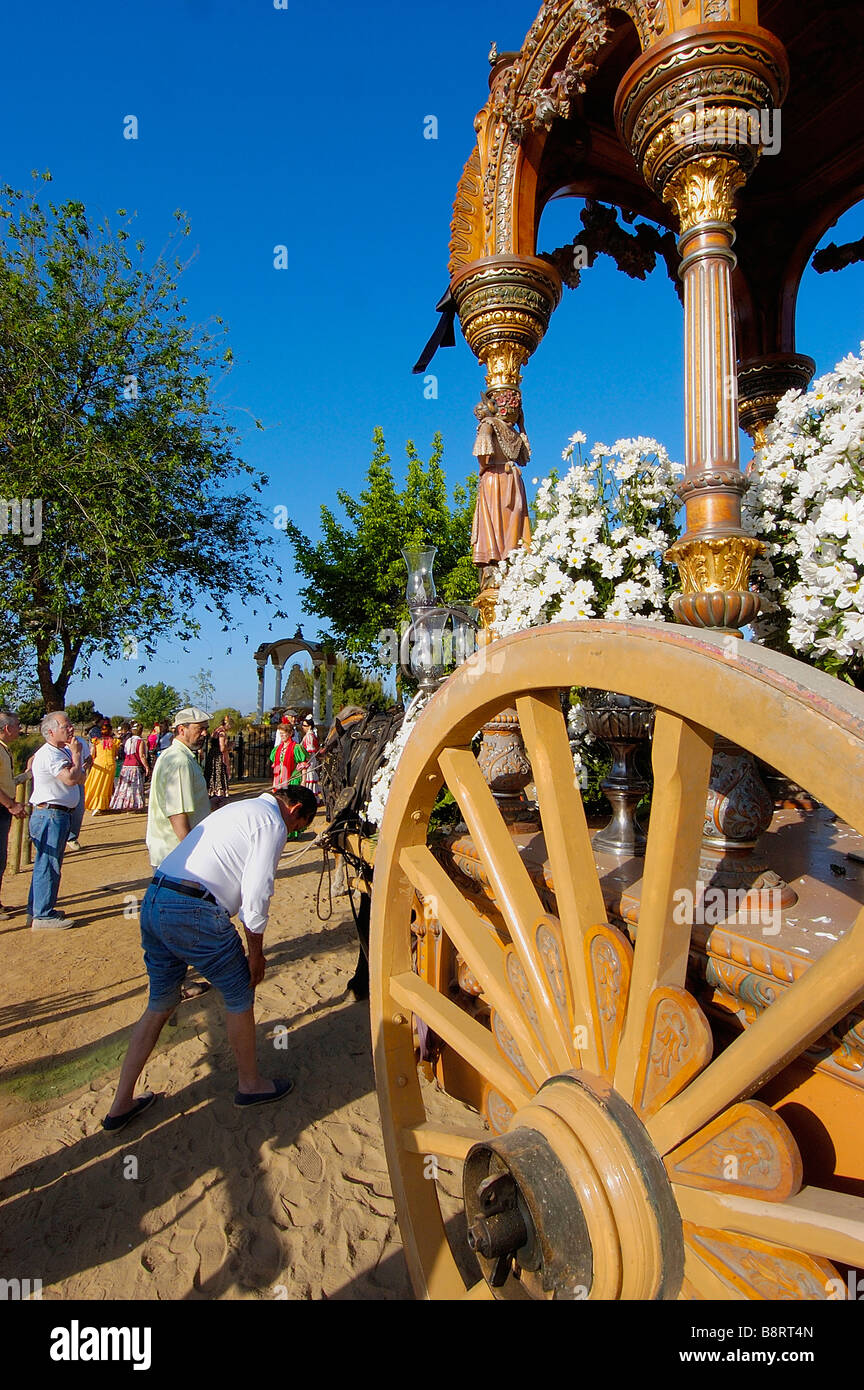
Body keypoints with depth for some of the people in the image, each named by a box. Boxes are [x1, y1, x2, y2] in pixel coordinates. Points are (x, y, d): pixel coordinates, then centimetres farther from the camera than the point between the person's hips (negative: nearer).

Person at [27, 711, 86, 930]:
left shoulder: (63, 752, 14)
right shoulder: (49, 754, -17)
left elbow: (81, 779, 12)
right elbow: (70, 778, -27)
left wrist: (74, 756, -3)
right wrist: (76, 755, -14)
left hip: (59, 815, 10)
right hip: (50, 815, -10)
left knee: (46, 864, 17)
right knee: (47, 865, -5)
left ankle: (37, 910, 28)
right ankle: (43, 916, 1)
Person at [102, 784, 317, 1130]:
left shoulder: (240, 809, 25)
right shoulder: (272, 822, -4)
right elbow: (256, 893, -10)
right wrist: (256, 951, 3)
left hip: (153, 902, 9)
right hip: (193, 911, -9)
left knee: (160, 1004, 21)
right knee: (239, 995, 12)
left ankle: (121, 1104, 29)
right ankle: (250, 1084, 30)